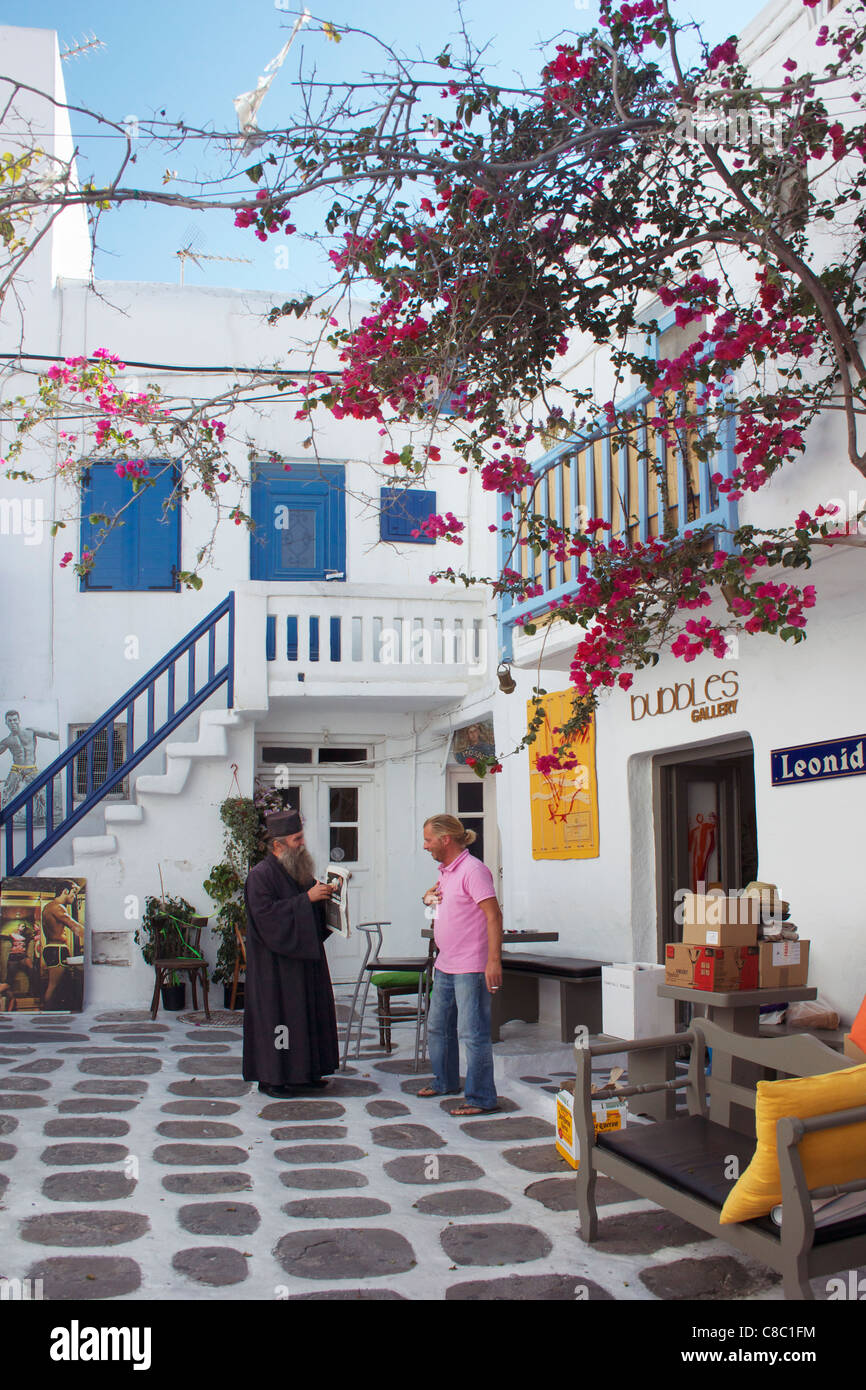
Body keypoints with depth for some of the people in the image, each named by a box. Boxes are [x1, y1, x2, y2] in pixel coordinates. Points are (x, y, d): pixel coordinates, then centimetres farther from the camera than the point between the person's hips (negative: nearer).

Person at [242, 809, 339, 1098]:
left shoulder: (300, 871, 13)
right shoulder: (260, 875, -13)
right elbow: (267, 915, -24)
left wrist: (326, 894, 1)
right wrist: (307, 898, -23)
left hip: (304, 956, 9)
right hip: (276, 963, -9)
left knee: (308, 1012, 10)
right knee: (278, 1014, -5)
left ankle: (303, 1072, 20)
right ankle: (271, 1077, 4)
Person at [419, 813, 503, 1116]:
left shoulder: (473, 870, -16)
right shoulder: (445, 871, 13)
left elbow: (493, 916, -20)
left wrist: (494, 960, -26)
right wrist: (429, 896, 10)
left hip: (470, 968, -10)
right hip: (445, 966, 10)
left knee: (472, 1033, -6)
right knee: (438, 1027, 20)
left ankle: (481, 1099, 2)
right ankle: (445, 1082, 37)